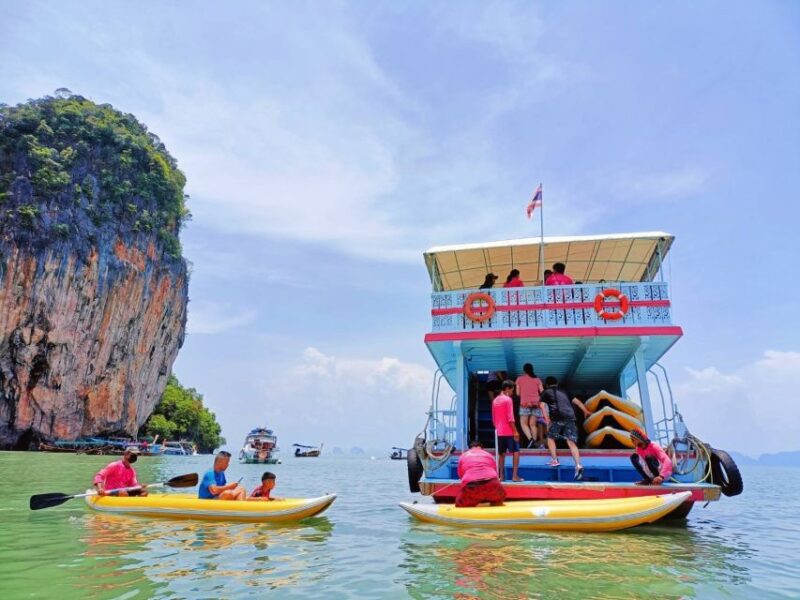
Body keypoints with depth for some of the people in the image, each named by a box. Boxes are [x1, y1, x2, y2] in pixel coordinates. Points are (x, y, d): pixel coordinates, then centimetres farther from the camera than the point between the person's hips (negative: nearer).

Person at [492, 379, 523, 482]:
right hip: (509, 432, -6)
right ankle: (515, 476, -3)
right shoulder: (508, 399, -10)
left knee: (501, 454, 9)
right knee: (516, 452, 2)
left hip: (499, 432, 6)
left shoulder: (495, 400, 11)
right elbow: (510, 418, -15)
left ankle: (501, 476, 9)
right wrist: (515, 431, -13)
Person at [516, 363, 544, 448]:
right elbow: (542, 392, 4)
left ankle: (530, 438, -18)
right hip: (536, 403, 3)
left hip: (525, 403, -2)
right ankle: (535, 441, -1)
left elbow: (518, 393, 5)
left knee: (523, 423, 4)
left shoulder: (519, 379, 7)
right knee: (533, 424, 7)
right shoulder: (537, 379, 10)